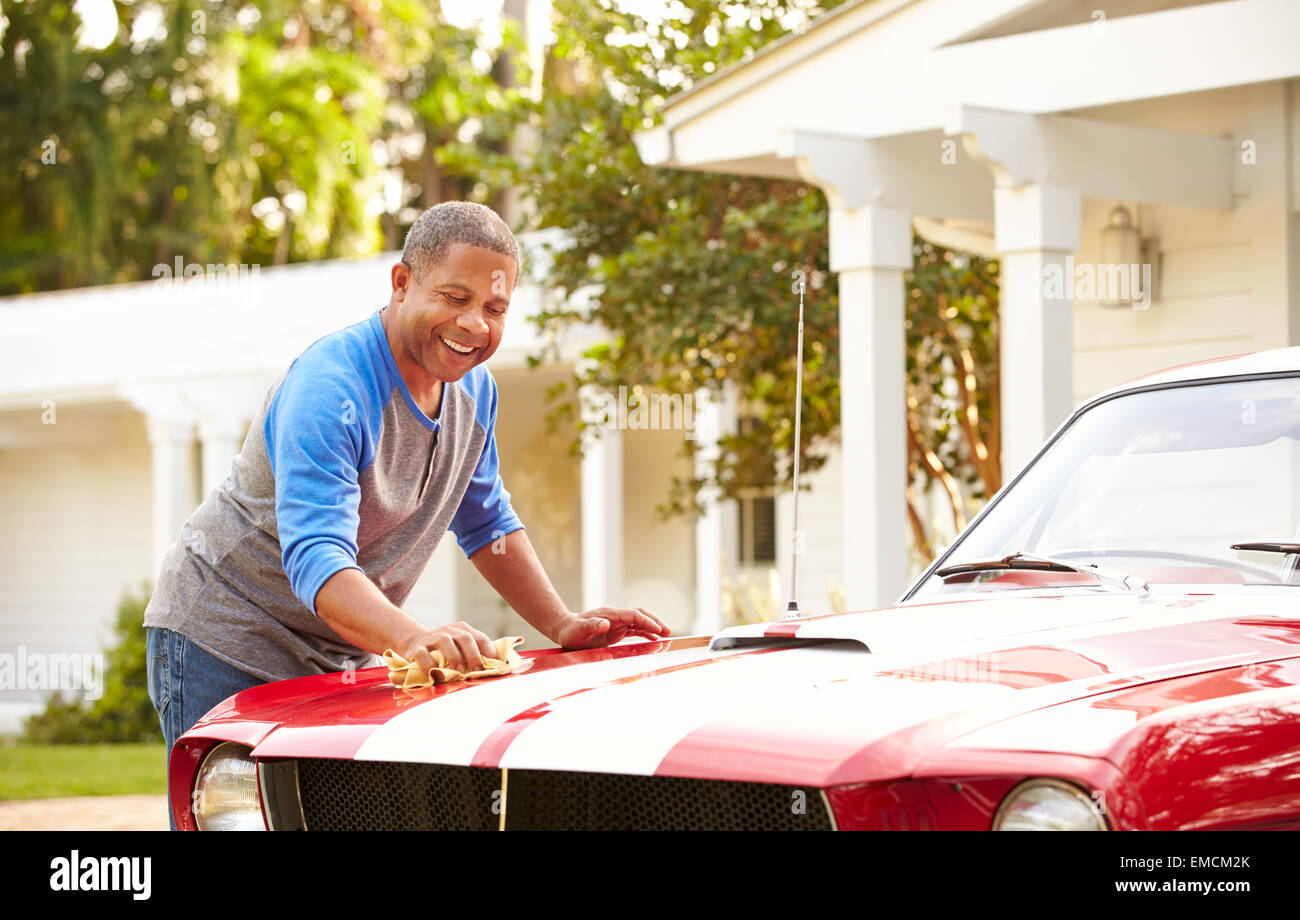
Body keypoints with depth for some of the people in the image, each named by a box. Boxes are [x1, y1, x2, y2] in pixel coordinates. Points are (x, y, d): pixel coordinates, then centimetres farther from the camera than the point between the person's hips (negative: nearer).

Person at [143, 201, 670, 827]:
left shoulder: (472, 386, 1)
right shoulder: (328, 388, -25)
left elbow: (486, 523, 14)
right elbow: (316, 559, -37)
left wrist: (561, 625, 0)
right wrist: (413, 639, -54)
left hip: (346, 657, 8)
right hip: (226, 650, -7)